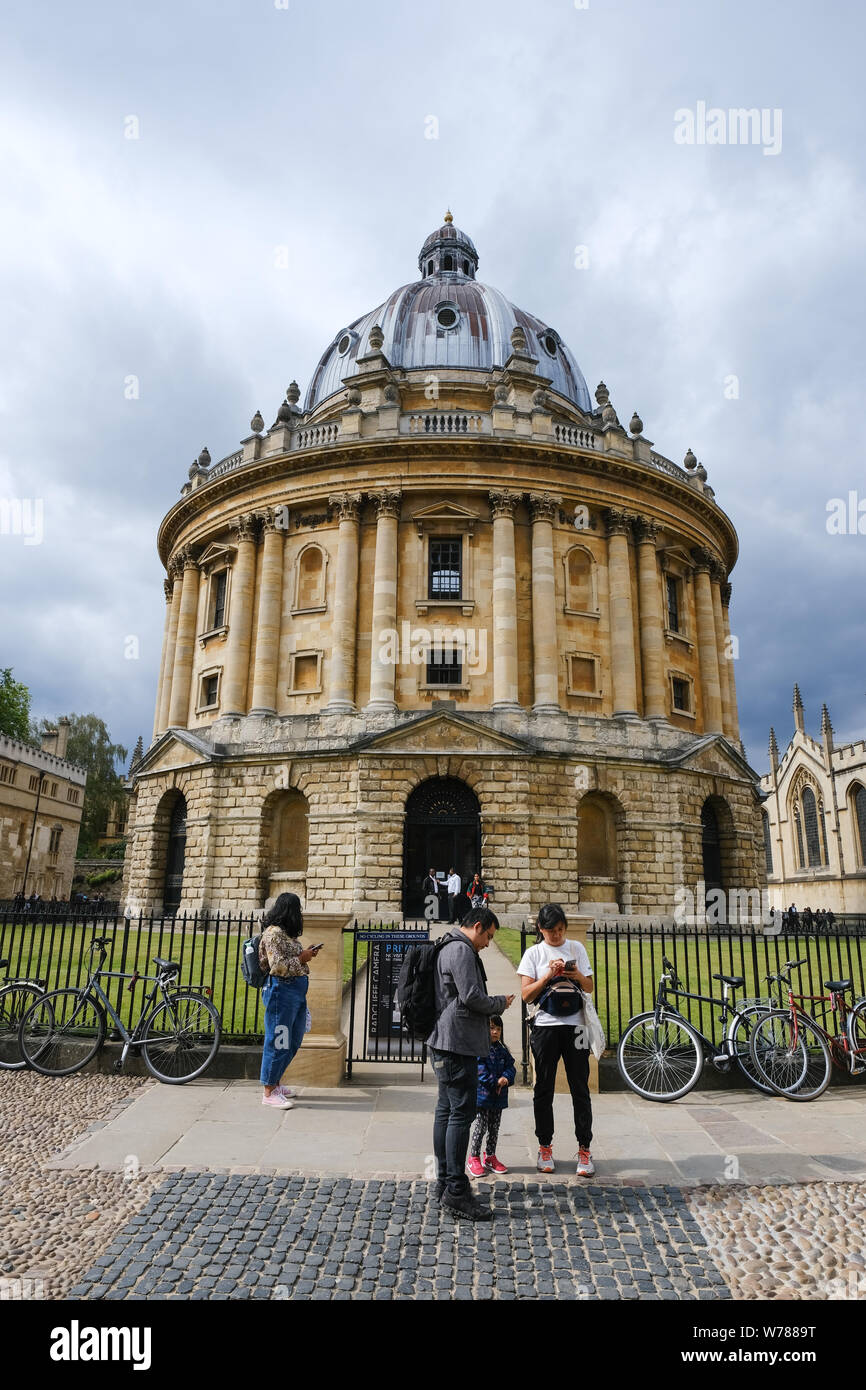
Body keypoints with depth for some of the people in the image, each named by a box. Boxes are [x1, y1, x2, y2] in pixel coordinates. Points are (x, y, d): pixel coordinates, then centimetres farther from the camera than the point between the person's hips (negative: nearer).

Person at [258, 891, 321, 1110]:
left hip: (297, 991, 10)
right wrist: (302, 958, -11)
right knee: (278, 1041, -1)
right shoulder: (274, 933, -15)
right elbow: (278, 966, -20)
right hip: (282, 991, -10)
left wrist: (306, 953, 7)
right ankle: (269, 1092, 9)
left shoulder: (287, 933, 14)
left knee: (293, 1041, 17)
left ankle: (274, 1083, 30)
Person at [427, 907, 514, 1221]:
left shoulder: (449, 949, 19)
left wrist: (494, 1003, 17)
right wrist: (501, 1002, -4)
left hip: (444, 1043, 11)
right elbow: (472, 997, -21)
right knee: (462, 1113, -8)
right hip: (457, 1043, -11)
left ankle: (444, 1182, 21)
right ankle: (456, 1190, -4)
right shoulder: (461, 951, -15)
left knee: (446, 1111, 13)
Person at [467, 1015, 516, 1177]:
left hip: (498, 1096, 7)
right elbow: (479, 1069, -18)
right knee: (480, 1126, -3)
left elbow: (511, 1066, 8)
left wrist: (506, 1078, -13)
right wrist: (494, 1082, -19)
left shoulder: (502, 1050, 13)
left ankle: (490, 1157, 26)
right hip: (482, 1093, -7)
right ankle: (473, 1158, 11)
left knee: (494, 1127, 13)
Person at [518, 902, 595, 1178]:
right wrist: (548, 975, -15)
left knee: (580, 1088, 2)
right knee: (544, 1090, 7)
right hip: (545, 1026, -1)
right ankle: (545, 1147, 20)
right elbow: (527, 994, -3)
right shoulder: (534, 953, 2)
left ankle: (584, 1149, 12)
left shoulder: (577, 948, 8)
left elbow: (590, 988, 10)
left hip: (574, 1025, 1)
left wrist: (578, 976, -11)